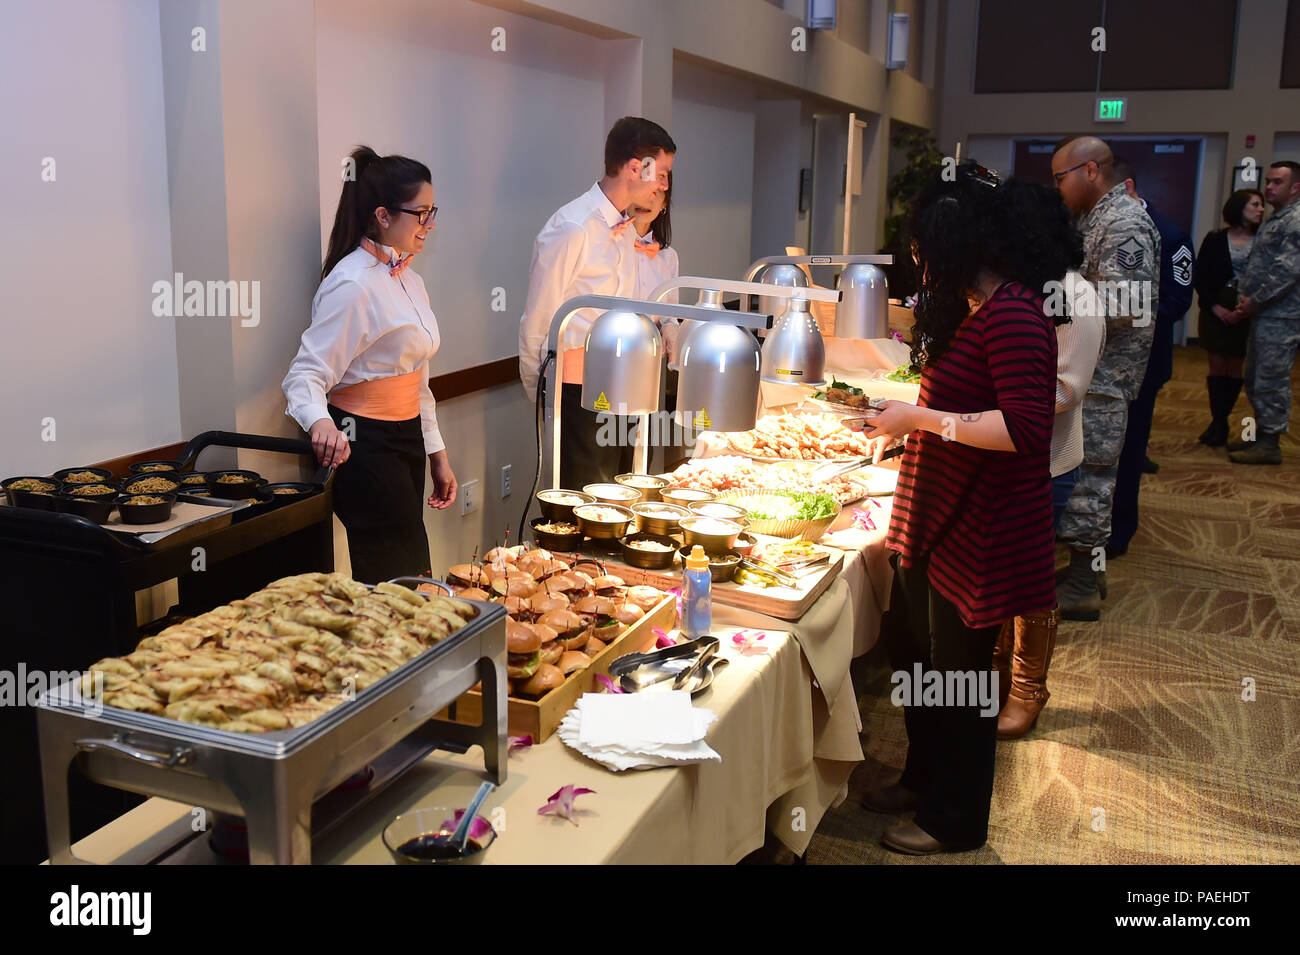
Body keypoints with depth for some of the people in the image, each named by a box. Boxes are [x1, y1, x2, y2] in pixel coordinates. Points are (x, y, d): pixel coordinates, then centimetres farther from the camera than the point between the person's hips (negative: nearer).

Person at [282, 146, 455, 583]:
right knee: (397, 579, -7)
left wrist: (436, 453, 18)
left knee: (410, 573, 12)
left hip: (405, 441, 9)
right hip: (363, 448, -9)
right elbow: (307, 373, -21)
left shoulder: (407, 279, 12)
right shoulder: (353, 285, -17)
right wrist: (320, 421, -42)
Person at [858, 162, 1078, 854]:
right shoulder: (972, 310, 11)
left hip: (979, 529, -10)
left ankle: (954, 821, 27)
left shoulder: (1012, 316, -21)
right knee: (911, 649, 21)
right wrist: (903, 419, 10)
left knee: (957, 674, 6)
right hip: (936, 514, 10)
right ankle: (924, 778, 42)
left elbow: (1027, 428, -28)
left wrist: (923, 418, -23)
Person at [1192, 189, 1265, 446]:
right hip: (1216, 312, 0)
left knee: (1234, 367, 4)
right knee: (1217, 365, 2)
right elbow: (1200, 276, 1)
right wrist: (1214, 305, -10)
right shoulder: (1215, 240, 1)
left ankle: (1220, 421, 13)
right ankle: (1218, 422, 9)